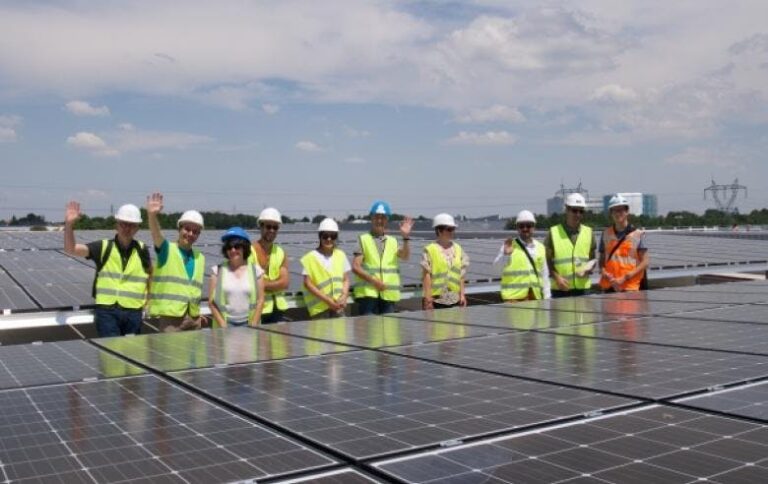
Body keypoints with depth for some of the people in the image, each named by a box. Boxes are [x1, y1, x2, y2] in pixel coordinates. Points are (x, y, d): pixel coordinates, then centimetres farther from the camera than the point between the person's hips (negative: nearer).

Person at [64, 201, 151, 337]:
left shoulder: (141, 250, 5)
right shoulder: (103, 247, 0)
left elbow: (150, 272, 21)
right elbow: (70, 249, -7)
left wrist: (148, 296, 12)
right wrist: (69, 224, -21)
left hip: (133, 311, 2)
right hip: (107, 310, -2)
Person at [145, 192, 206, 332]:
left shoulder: (200, 257, 12)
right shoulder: (167, 250, -3)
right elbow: (156, 235, -24)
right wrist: (152, 215, -42)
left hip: (193, 319, 5)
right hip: (169, 317, -5)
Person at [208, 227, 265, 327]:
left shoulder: (255, 270, 4)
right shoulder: (218, 270, 3)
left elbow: (260, 300, 3)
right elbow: (212, 301, 2)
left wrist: (253, 326, -5)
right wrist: (223, 326, -6)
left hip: (248, 323, 0)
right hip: (226, 324, 0)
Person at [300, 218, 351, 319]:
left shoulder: (341, 255, 10)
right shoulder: (311, 257, -5)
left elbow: (346, 279, 13)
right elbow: (308, 283, -7)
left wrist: (344, 296, -6)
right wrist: (328, 300, -13)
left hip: (338, 306, 4)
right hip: (320, 307, -4)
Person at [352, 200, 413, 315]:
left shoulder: (392, 241, 15)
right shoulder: (363, 239, 5)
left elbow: (405, 256, -2)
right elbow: (355, 267, -3)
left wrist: (406, 237, -17)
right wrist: (373, 280, -14)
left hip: (389, 294, 3)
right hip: (368, 292, -3)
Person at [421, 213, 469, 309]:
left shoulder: (458, 249, 10)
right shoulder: (430, 250, -5)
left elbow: (461, 275, 12)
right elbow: (426, 275, -6)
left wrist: (462, 294, 8)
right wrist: (428, 298, -10)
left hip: (455, 299, 5)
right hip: (436, 299, -5)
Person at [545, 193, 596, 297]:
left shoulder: (589, 232, 11)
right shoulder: (553, 232, 2)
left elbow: (592, 259, 16)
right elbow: (547, 260, 1)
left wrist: (588, 270, -6)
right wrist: (556, 277, -14)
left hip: (583, 288, 3)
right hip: (560, 289, -3)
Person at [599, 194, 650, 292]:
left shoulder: (638, 234, 0)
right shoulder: (606, 234, 10)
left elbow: (645, 262, -2)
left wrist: (625, 278, -10)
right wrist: (603, 272, -8)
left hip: (630, 287, -3)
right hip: (609, 287, 3)